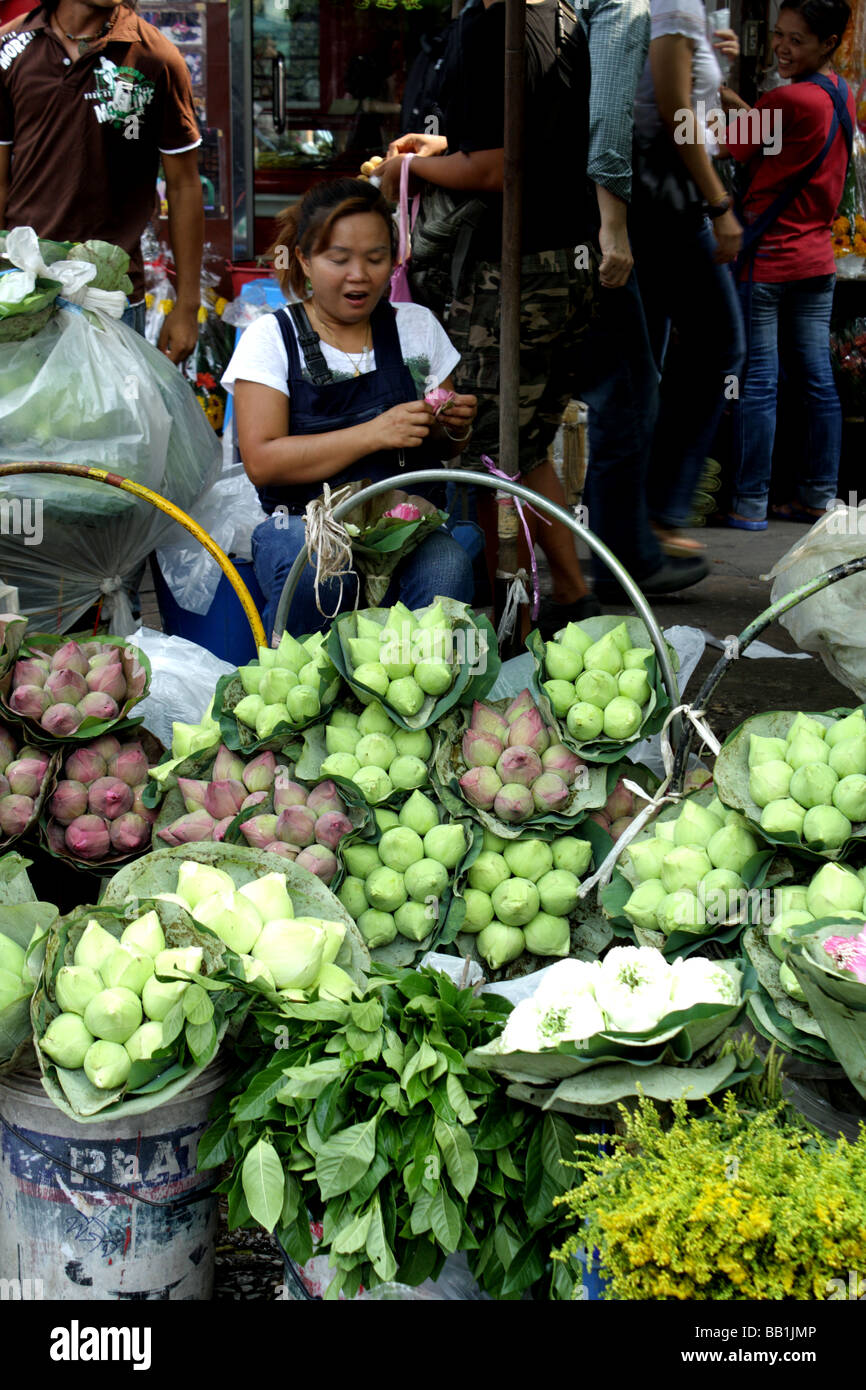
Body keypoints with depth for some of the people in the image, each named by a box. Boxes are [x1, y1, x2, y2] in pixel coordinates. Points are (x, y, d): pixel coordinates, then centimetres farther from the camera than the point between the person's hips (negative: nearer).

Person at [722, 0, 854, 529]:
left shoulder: (789, 99, -18)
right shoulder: (843, 96, 8)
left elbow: (734, 147, -6)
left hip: (766, 258, -8)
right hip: (817, 260, 8)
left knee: (757, 384, -2)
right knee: (818, 380, 9)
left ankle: (750, 503, 2)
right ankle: (820, 497, 15)